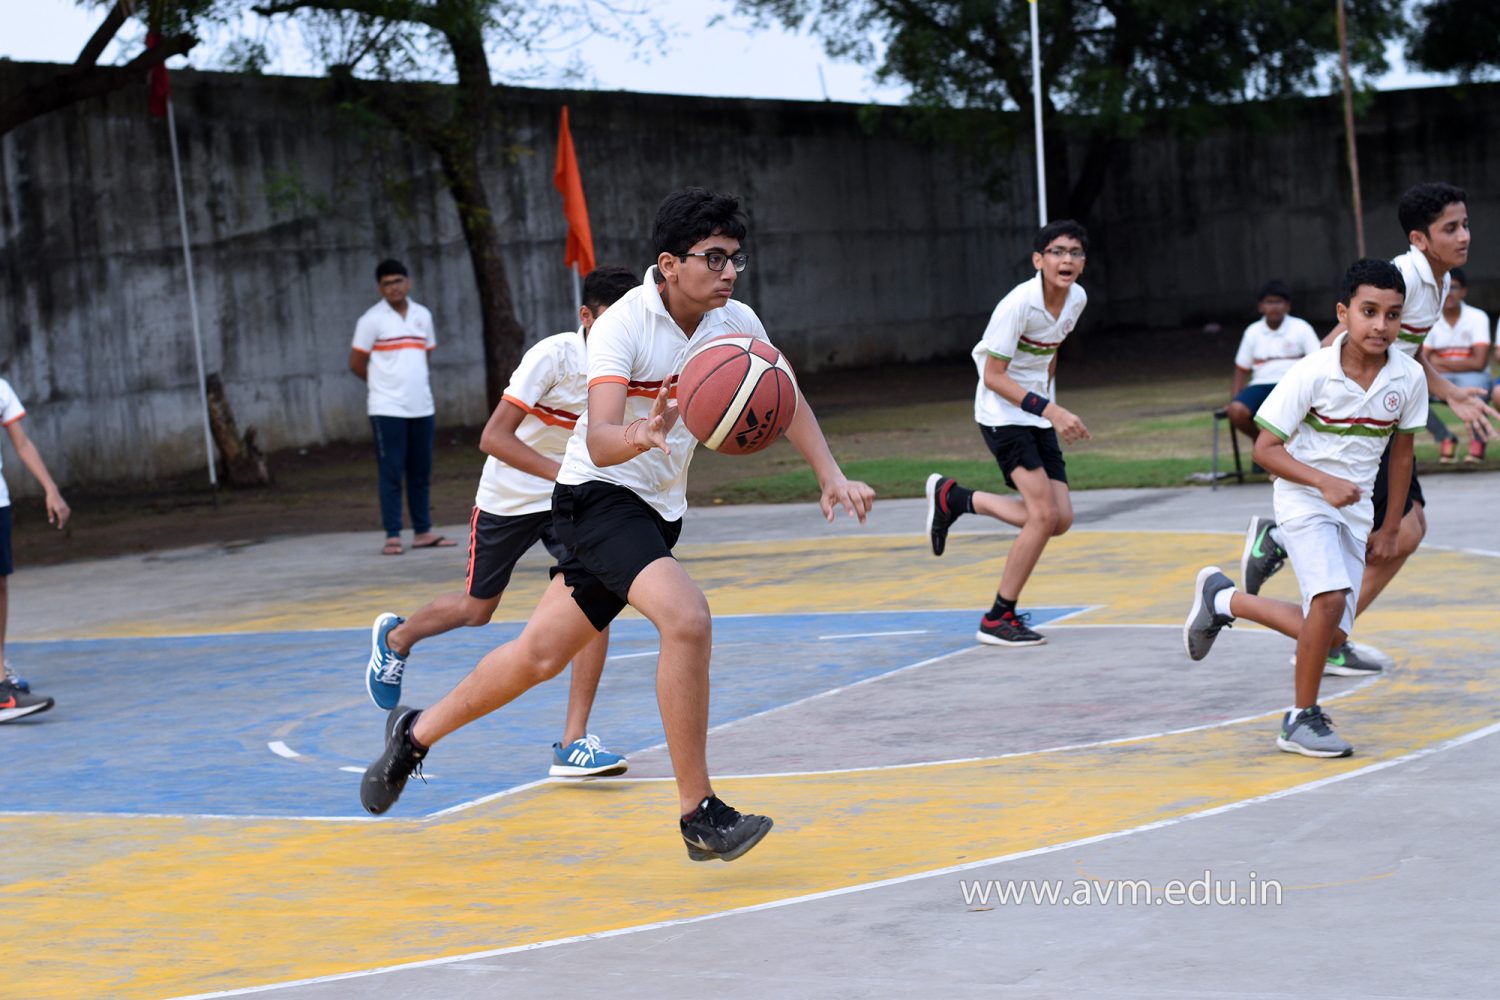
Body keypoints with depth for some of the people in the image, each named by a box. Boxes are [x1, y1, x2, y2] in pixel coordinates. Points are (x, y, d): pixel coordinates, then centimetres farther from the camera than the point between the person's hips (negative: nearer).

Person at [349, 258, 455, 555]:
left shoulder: (423, 316, 11)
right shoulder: (372, 320, -5)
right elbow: (357, 363, -2)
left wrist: (412, 384, 13)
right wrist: (385, 384, 8)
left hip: (422, 408, 5)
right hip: (388, 409, -5)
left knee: (421, 474, 8)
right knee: (392, 473, -5)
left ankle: (423, 532, 14)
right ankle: (392, 536, -2)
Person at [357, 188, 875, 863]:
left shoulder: (737, 323, -3)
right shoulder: (623, 326, -23)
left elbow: (787, 401, 11)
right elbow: (599, 442, -34)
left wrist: (830, 474, -2)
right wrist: (642, 435, -56)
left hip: (659, 507, 7)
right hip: (600, 496, -7)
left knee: (540, 655, 13)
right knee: (687, 617, -29)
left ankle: (417, 733, 35)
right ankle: (698, 815, -21)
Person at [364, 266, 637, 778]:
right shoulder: (554, 356, -27)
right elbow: (494, 437, -30)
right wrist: (563, 474, -40)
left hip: (569, 501, 4)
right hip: (508, 498, -3)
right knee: (477, 608, 15)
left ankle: (574, 742, -16)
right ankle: (395, 637, 49)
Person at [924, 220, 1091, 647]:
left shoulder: (1076, 299, 0)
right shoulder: (1019, 304, -22)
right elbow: (994, 376, -21)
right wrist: (1049, 410, -28)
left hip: (1038, 415, 8)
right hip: (1002, 414, -8)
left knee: (1060, 519, -1)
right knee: (1045, 513, -18)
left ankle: (954, 498, 18)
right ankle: (997, 619, -4)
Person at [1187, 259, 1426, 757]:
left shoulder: (1409, 378, -7)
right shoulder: (1313, 373, -19)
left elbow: (1401, 453, 8)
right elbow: (1265, 448, -15)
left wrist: (1390, 528, 11)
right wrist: (1325, 481, -28)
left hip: (1355, 509, 5)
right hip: (1304, 499, -5)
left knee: (1330, 636, 2)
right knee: (1331, 598, -28)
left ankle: (1223, 599, 25)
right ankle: (1301, 719, -9)